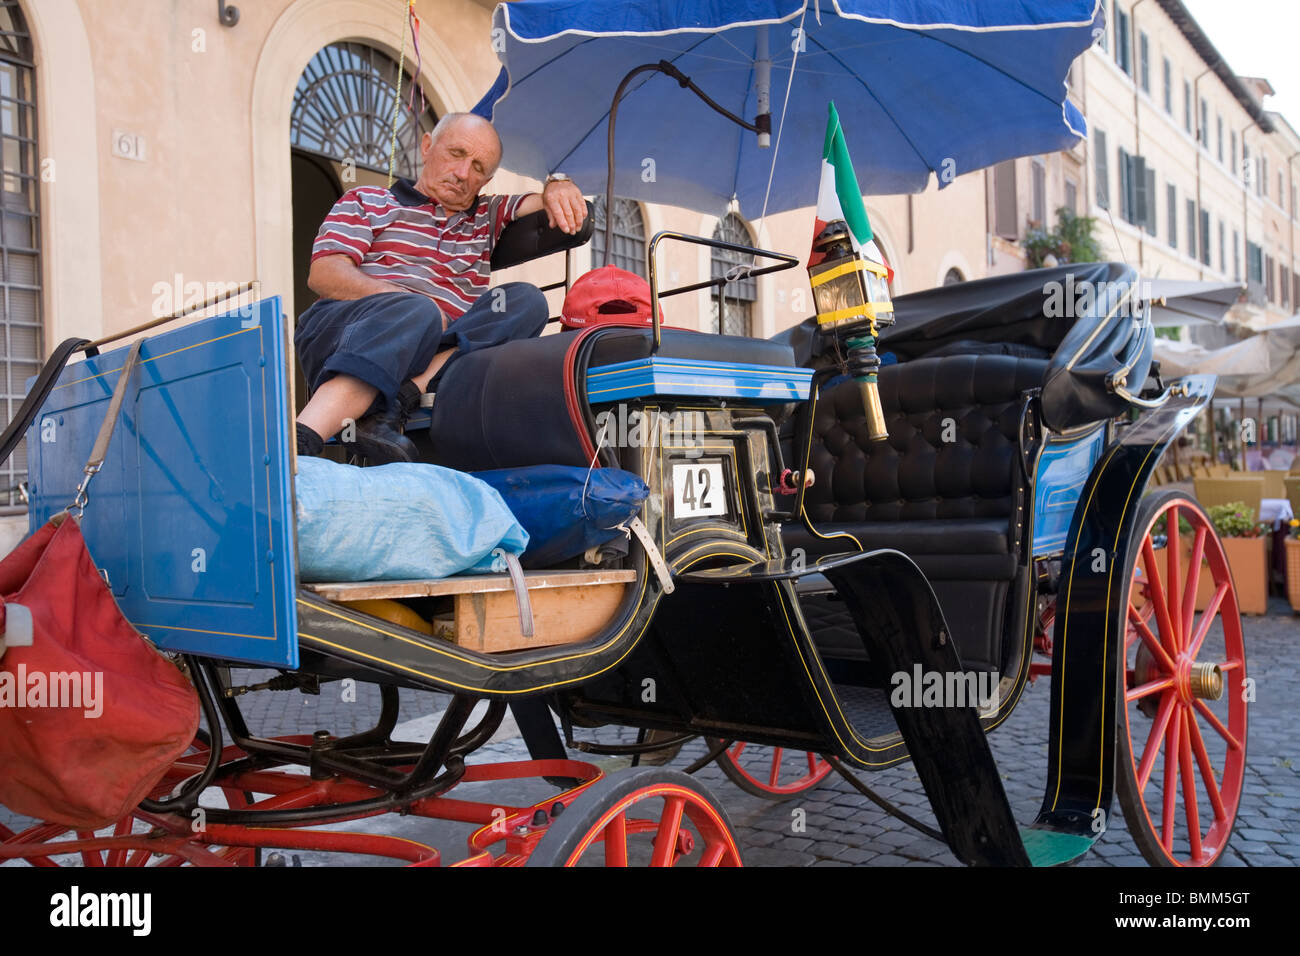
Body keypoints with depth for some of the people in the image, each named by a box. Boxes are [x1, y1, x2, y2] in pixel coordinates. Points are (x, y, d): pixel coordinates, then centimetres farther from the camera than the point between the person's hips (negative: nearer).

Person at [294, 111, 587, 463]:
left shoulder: (486, 218, 34)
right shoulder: (365, 202, 22)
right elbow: (324, 275, 6)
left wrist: (558, 185, -4)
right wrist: (405, 299, -12)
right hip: (343, 326, -3)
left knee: (525, 300, -20)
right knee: (415, 312, -37)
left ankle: (393, 404, -38)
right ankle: (296, 445, -54)